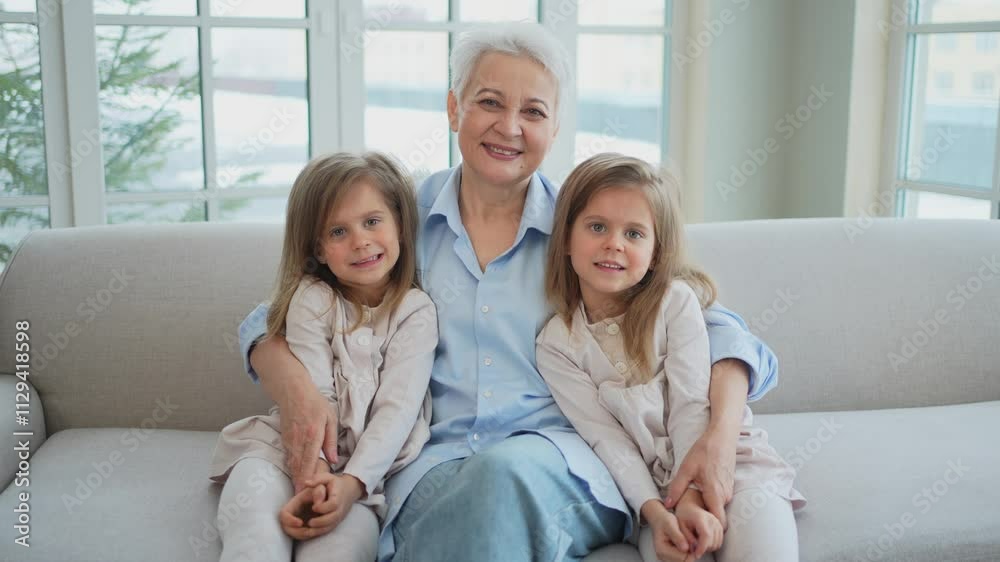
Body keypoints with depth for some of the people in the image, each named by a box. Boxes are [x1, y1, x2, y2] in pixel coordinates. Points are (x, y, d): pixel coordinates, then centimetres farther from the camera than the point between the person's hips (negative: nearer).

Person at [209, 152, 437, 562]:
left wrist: (352, 482, -25)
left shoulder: (416, 312, 1)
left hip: (368, 465, -1)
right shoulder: (312, 298, 3)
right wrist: (314, 476, -25)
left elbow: (398, 409, -9)